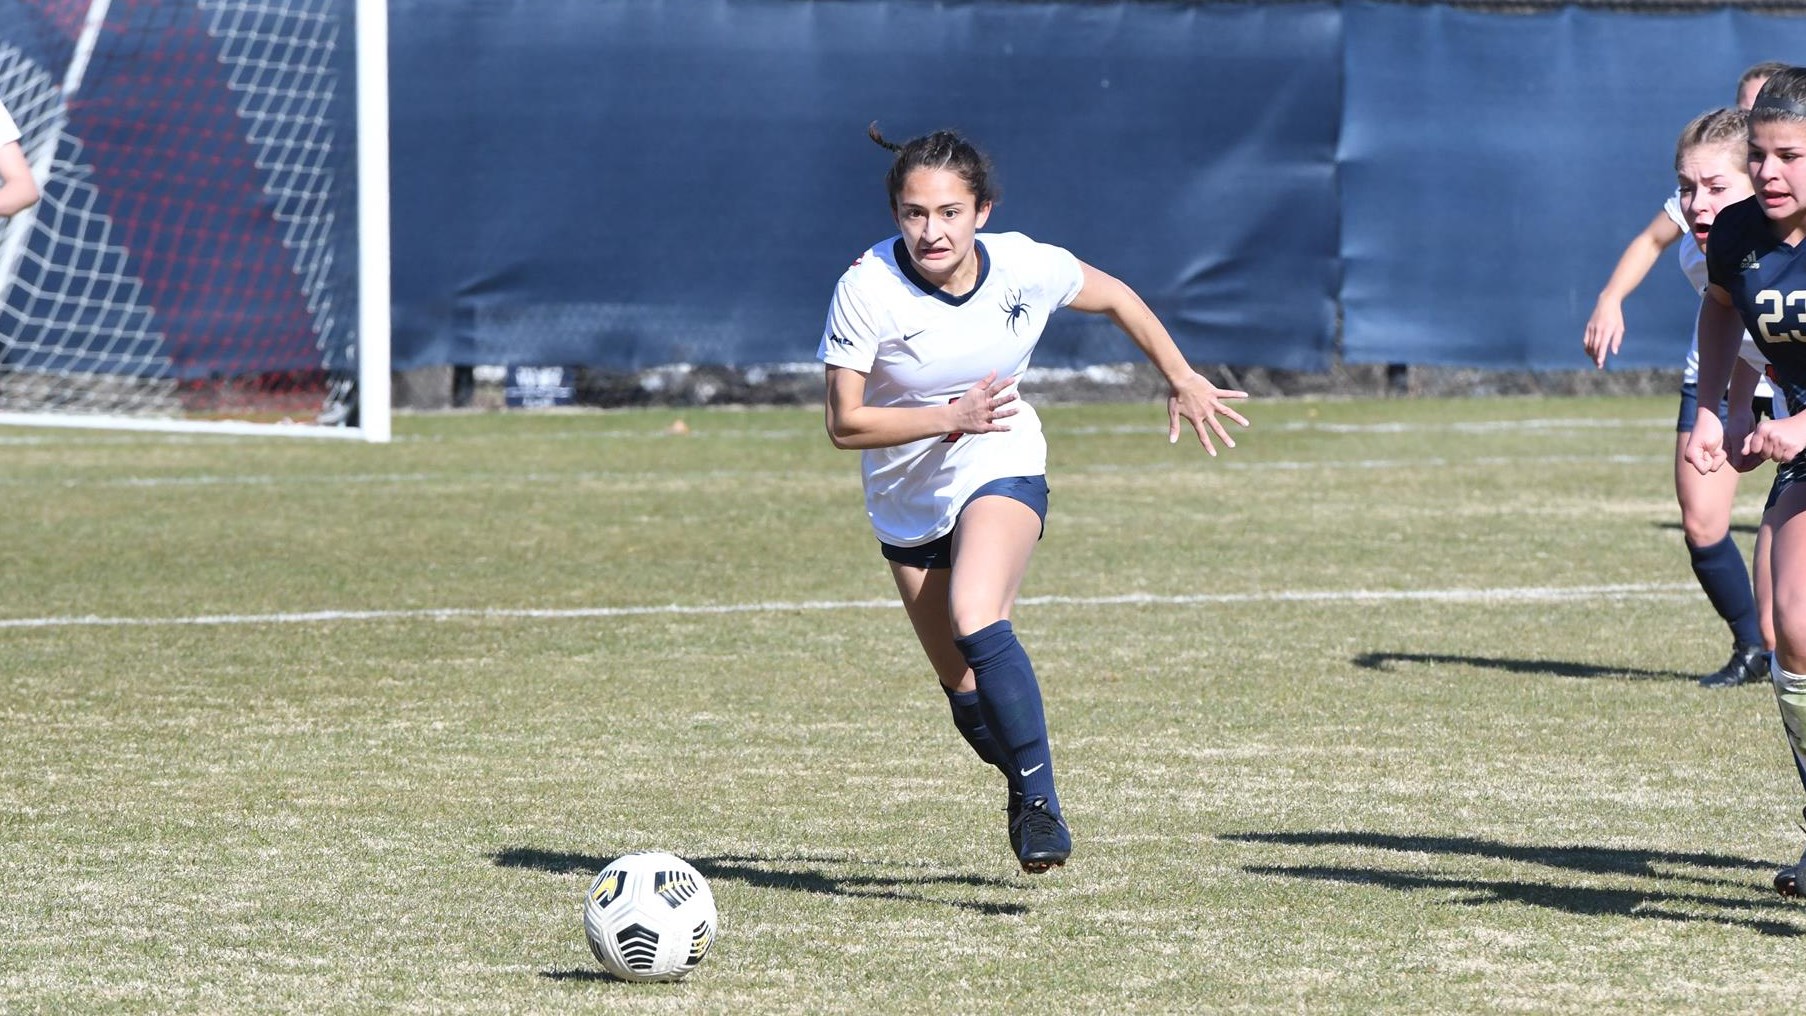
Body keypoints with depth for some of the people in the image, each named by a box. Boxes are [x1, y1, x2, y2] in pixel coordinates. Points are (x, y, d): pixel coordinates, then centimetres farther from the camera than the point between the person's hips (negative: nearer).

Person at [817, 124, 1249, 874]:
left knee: (974, 618, -30)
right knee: (965, 692, 5)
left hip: (1001, 470, -1)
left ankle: (1039, 800, -28)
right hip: (906, 496, 1)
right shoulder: (867, 287, -22)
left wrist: (1183, 380, 11)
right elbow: (844, 423, -19)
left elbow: (1116, 298, 5)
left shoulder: (1023, 268, -17)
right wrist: (952, 417, -29)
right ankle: (1026, 788, 33)